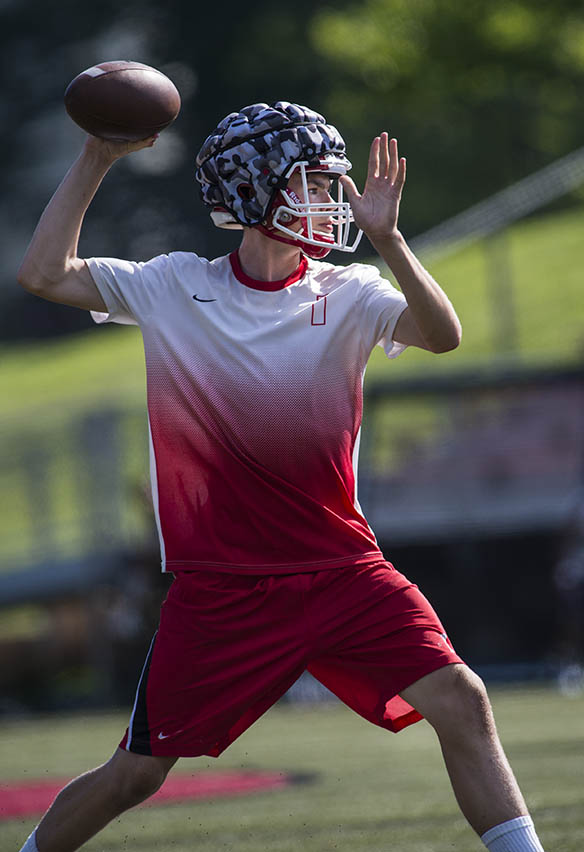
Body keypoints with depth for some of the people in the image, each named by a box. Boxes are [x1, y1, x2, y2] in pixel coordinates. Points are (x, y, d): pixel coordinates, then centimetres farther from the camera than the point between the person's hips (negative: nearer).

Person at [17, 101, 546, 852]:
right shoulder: (177, 290, 0)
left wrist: (386, 241, -30)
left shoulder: (349, 296, -1)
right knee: (135, 773, 3)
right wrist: (96, 162, -4)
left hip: (342, 571, 1)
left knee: (460, 702, -15)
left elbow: (442, 334, -18)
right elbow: (45, 274, -2)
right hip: (220, 586, -1)